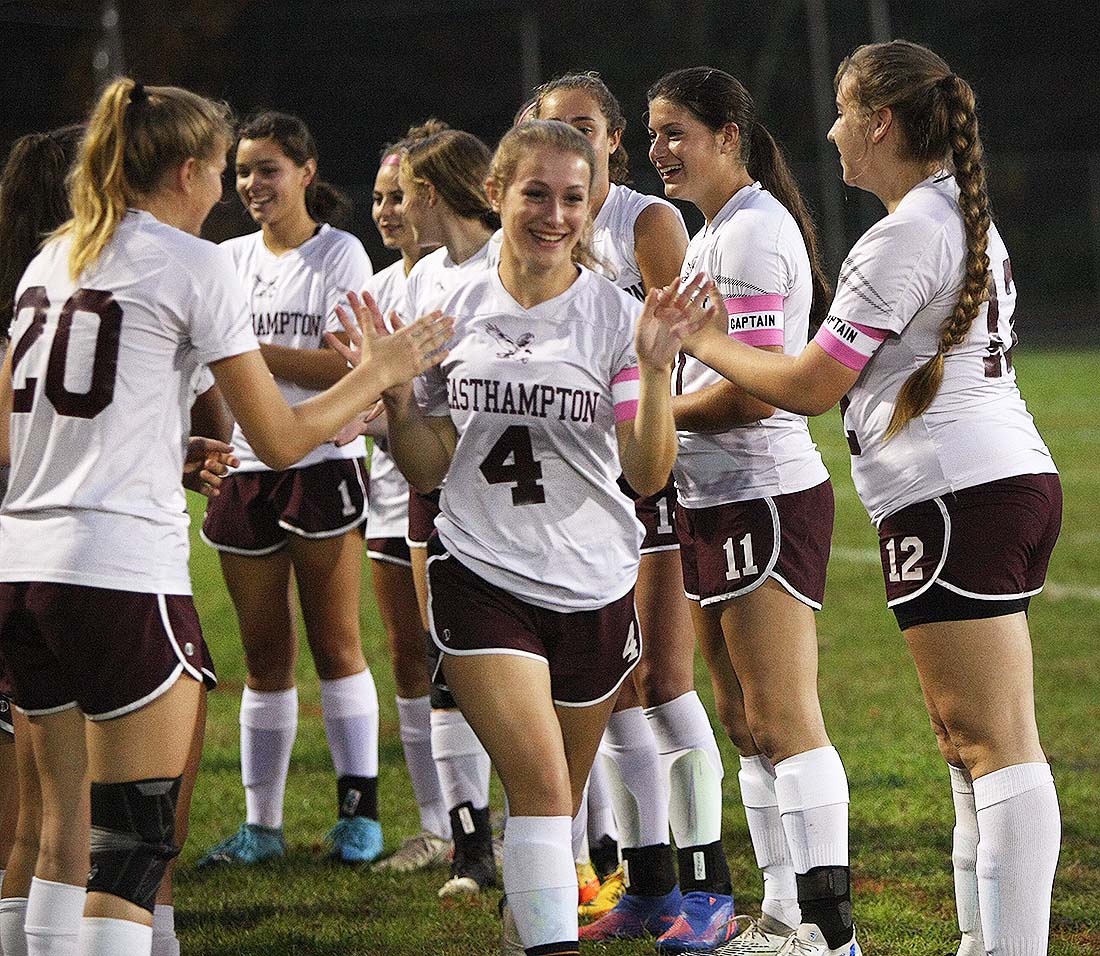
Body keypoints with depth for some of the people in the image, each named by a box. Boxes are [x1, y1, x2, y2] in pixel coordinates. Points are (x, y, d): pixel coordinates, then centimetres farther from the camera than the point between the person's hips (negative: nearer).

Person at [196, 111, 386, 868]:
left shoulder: (339, 253, -2)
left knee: (336, 643, -3)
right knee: (264, 655, 6)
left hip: (322, 465, -4)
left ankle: (360, 809, 4)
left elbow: (345, 366, -13)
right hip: (245, 469, 4)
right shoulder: (230, 260, 13)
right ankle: (262, 825, 8)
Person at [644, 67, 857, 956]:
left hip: (764, 497, -11)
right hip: (717, 499, 11)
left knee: (783, 721, -11)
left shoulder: (753, 233, -14)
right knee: (746, 719, 13)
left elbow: (755, 390, -21)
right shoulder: (714, 232, 17)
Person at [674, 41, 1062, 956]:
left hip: (956, 494, -10)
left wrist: (706, 344, 6)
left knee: (996, 744, -13)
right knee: (970, 737, 13)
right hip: (1015, 477, 10)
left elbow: (812, 385, -9)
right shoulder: (970, 221, 19)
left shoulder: (903, 237, -12)